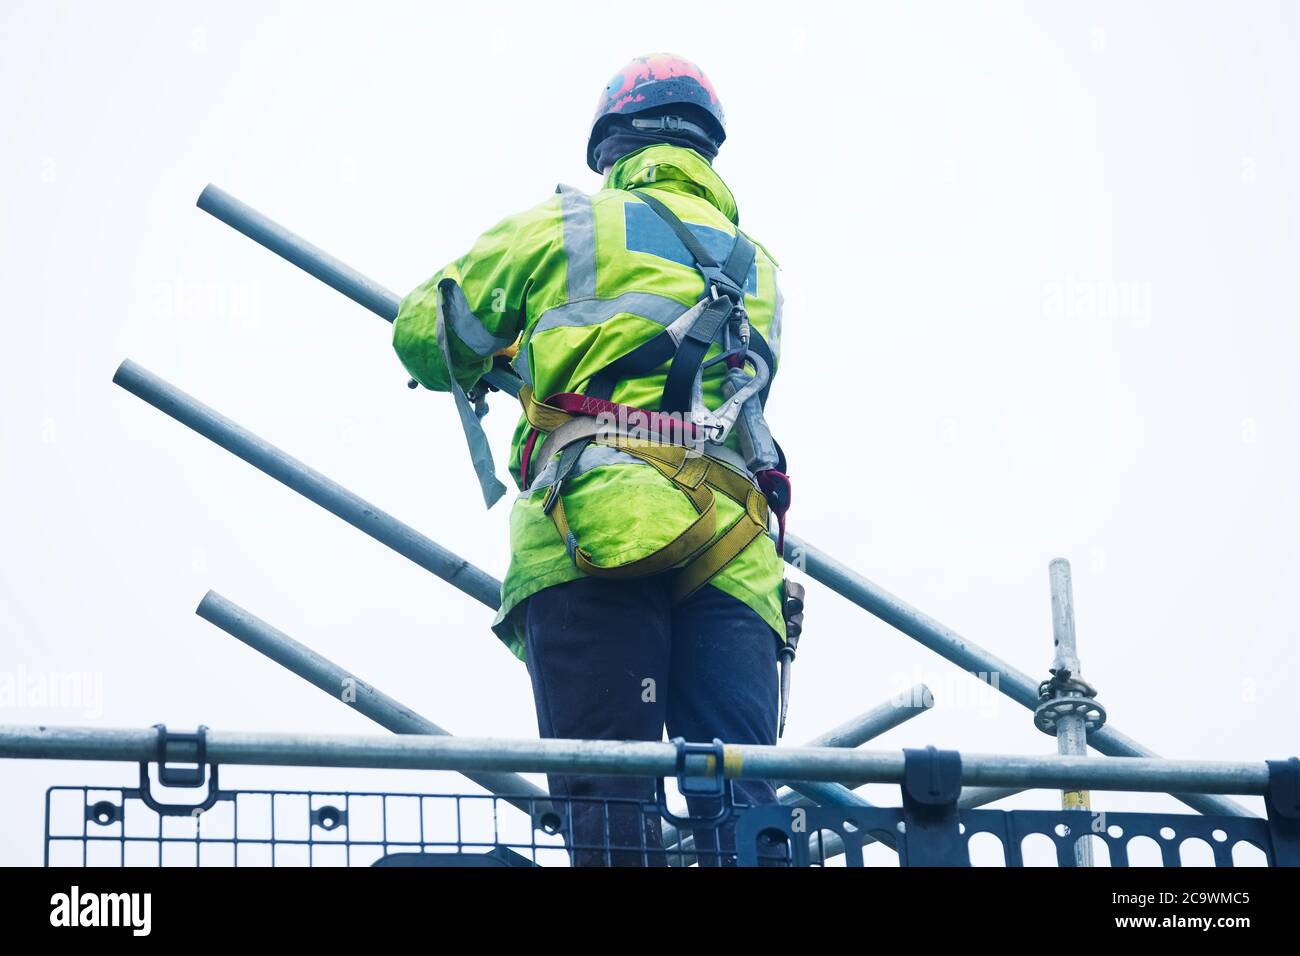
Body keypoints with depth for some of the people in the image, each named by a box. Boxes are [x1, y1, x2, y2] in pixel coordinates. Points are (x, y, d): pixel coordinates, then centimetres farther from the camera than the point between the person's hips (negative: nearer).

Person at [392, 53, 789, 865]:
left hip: (596, 529, -4)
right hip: (732, 550, 4)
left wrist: (476, 371, 41)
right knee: (740, 800, -3)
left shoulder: (564, 227, 14)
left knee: (609, 798, -8)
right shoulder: (756, 266, 28)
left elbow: (425, 334, 15)